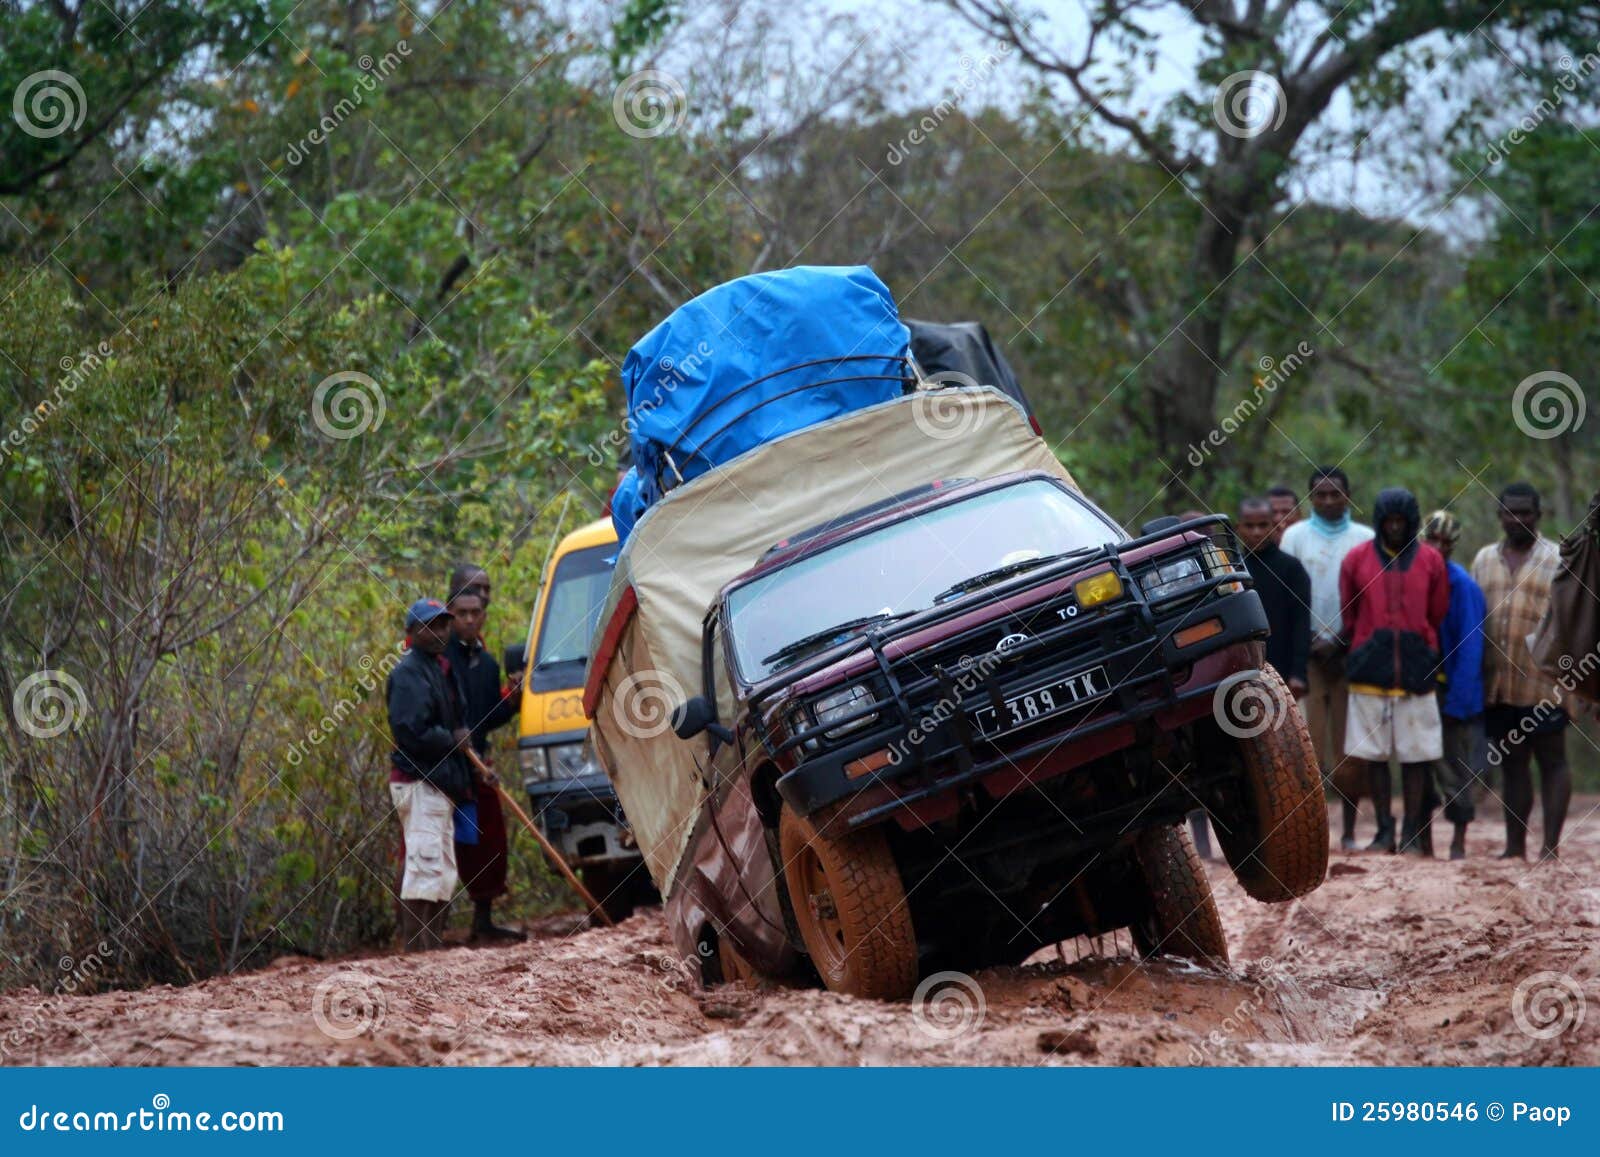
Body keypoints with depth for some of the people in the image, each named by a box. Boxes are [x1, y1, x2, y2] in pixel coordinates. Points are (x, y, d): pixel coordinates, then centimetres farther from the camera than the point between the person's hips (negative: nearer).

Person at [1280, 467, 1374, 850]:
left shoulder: (1365, 539, 9)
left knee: (1351, 748, 1)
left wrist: (1338, 642, -5)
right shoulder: (1295, 536, 9)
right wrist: (1311, 641, -5)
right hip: (1308, 652, 0)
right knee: (1308, 743, -7)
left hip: (1351, 650, 1)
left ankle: (1350, 829, 7)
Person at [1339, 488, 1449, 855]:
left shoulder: (1430, 561, 6)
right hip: (1369, 671, 0)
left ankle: (1413, 834, 5)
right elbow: (1348, 616, 12)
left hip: (1417, 671, 0)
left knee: (1416, 755, 0)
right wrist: (1365, 649, 11)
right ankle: (1384, 831, 9)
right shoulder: (1357, 559, 5)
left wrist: (1422, 651, 11)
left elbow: (1438, 615, 13)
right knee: (1375, 755, 2)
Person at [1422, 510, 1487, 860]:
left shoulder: (1462, 585, -9)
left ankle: (1459, 841, 11)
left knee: (1458, 769, 2)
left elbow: (1470, 647, -12)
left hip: (1455, 692, -4)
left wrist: (1456, 700, -17)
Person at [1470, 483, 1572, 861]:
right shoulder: (1484, 560, 14)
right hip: (1498, 685, 5)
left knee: (1551, 760, -2)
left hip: (1542, 684, -5)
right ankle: (1515, 846, 14)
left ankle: (1551, 846, -3)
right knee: (1512, 763, 9)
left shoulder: (1558, 560, 1)